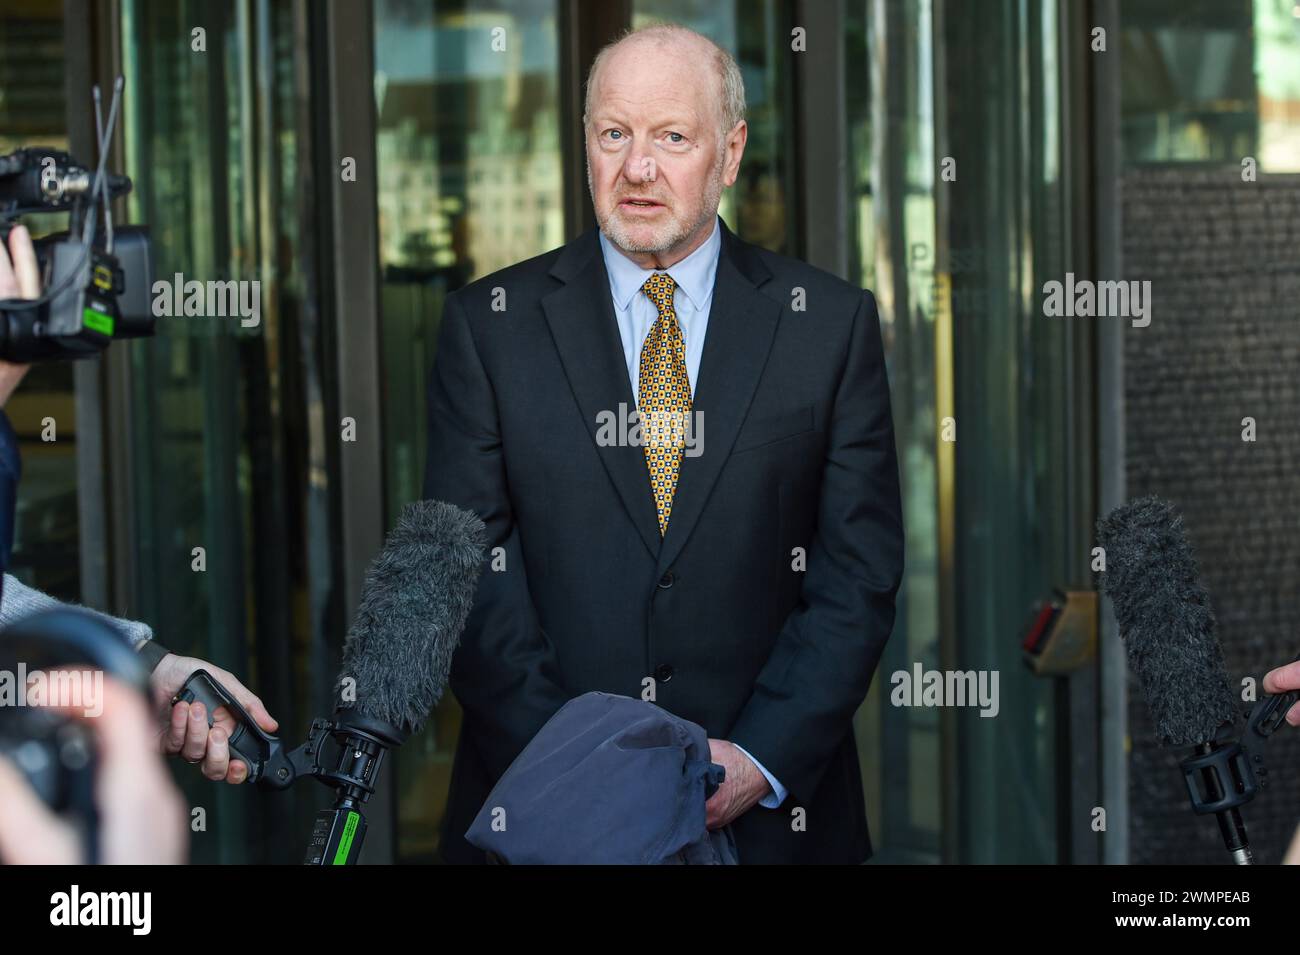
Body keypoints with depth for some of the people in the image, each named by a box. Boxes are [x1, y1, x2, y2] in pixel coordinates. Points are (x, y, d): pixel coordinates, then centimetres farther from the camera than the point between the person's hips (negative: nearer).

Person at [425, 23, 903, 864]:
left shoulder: (832, 323, 1)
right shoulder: (490, 325, 1)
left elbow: (858, 572, -1)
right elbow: (470, 570, -4)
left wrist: (761, 758, -12)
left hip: (766, 804, 0)